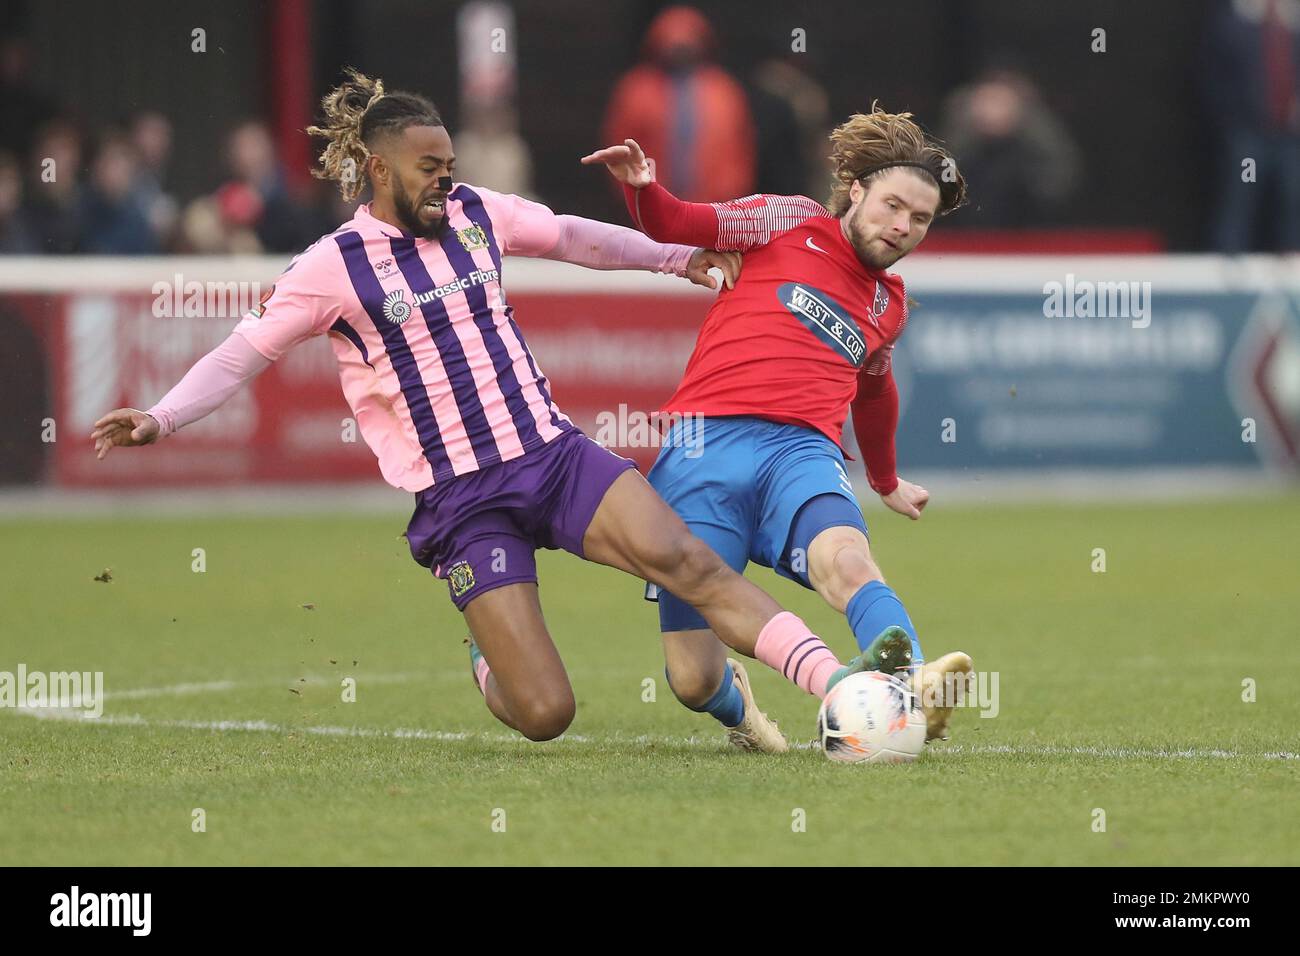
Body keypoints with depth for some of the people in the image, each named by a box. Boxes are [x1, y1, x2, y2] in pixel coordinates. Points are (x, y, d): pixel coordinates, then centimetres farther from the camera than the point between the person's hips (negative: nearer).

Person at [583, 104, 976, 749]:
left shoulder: (889, 306, 26)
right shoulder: (791, 223, 13)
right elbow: (676, 227, 8)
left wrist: (887, 483, 59)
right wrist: (641, 188, -15)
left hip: (801, 454, 2)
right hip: (703, 447, -2)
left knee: (845, 559, -35)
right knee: (693, 684, -8)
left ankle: (916, 691, -62)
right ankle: (733, 704, 29)